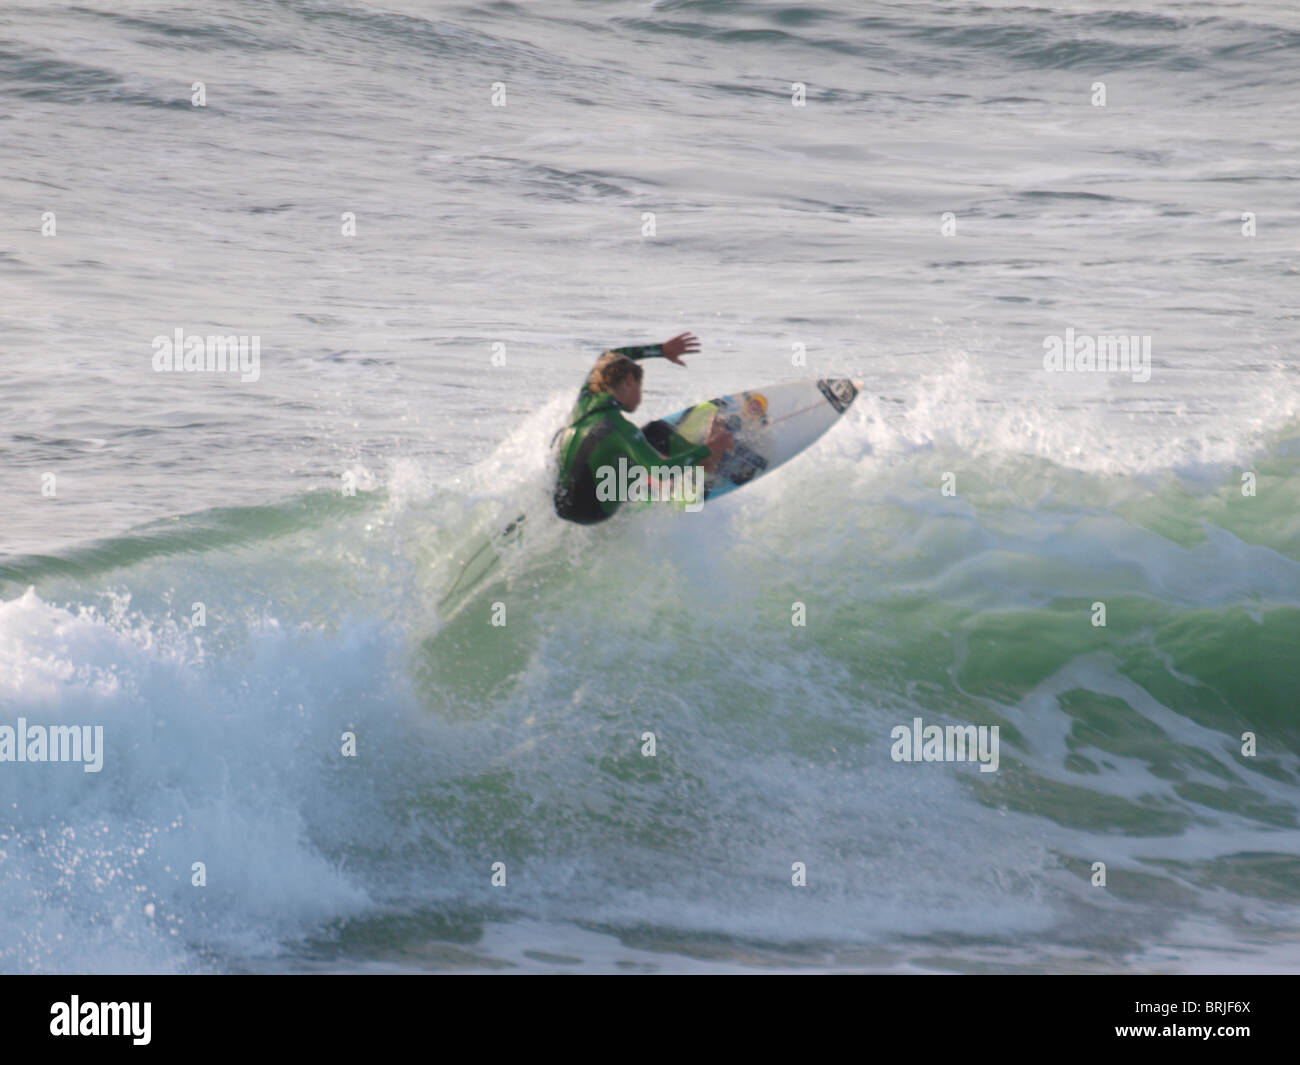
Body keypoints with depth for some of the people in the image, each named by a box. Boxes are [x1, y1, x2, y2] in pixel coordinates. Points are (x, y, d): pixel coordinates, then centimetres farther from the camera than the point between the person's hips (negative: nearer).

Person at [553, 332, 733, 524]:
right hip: (595, 513, -7)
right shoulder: (617, 427, -23)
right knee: (657, 432, 3)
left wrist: (662, 350, 23)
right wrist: (708, 450, -18)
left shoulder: (585, 400, -1)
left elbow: (608, 358, 19)